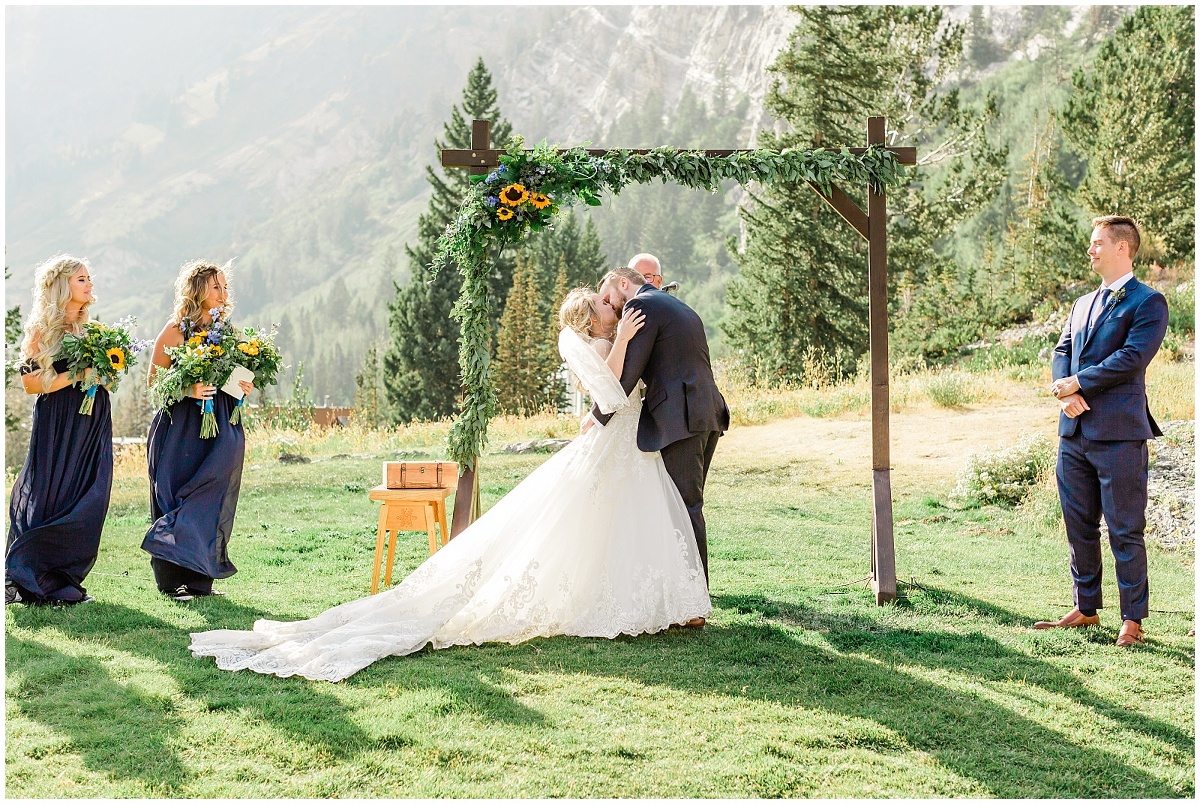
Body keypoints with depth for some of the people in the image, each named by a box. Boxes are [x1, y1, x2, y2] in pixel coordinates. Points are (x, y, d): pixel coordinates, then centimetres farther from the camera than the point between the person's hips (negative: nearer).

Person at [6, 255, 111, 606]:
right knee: (50, 501, -6)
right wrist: (77, 375, -19)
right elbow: (30, 382, -12)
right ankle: (23, 580, 5)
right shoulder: (42, 330, -4)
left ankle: (63, 581, 10)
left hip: (92, 425, 6)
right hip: (56, 427, -6)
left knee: (86, 506, 2)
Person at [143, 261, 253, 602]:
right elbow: (154, 379, -5)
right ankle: (174, 578, 2)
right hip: (181, 427, -5)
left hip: (221, 428, 5)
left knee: (210, 501, 1)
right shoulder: (176, 329, -3)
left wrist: (244, 386, 1)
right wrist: (188, 390, -19)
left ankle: (199, 576, 6)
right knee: (176, 496, -4)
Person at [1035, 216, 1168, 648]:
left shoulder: (1148, 302, -3)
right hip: (1075, 433, 7)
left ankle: (1133, 619, 8)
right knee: (1079, 527, 13)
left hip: (1119, 434, -7)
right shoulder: (1082, 304, 20)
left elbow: (1132, 358, -15)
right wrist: (1065, 396, -7)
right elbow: (1062, 352, 12)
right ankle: (1086, 608, 24)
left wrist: (1077, 383, -12)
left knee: (1125, 531, -1)